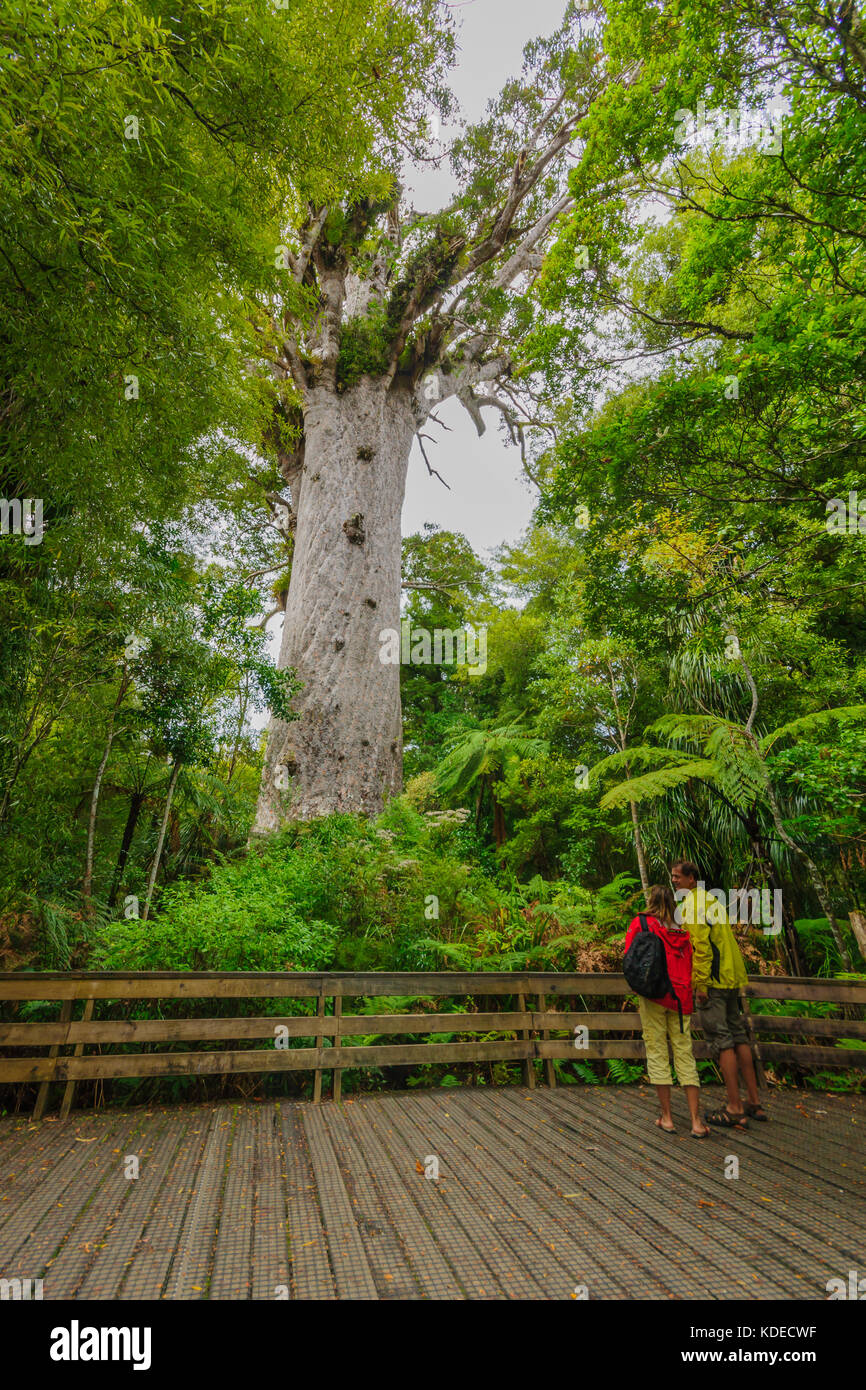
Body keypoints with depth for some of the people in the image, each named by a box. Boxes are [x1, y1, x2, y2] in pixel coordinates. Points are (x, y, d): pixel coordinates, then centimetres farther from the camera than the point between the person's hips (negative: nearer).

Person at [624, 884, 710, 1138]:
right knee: (685, 1054, 7)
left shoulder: (640, 923, -2)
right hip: (680, 998, 4)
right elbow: (689, 968, 10)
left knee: (657, 1052, 5)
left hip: (654, 996, -3)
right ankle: (696, 1122, 7)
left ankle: (666, 1118, 9)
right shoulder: (682, 932, 9)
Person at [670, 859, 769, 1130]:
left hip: (711, 982, -9)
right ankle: (754, 1102, 22)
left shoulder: (691, 904, -13)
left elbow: (700, 945, -20)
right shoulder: (713, 901, 17)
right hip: (731, 978, 9)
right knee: (738, 1036, 15)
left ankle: (735, 1109, 1)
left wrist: (701, 983, -18)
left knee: (721, 1041, -4)